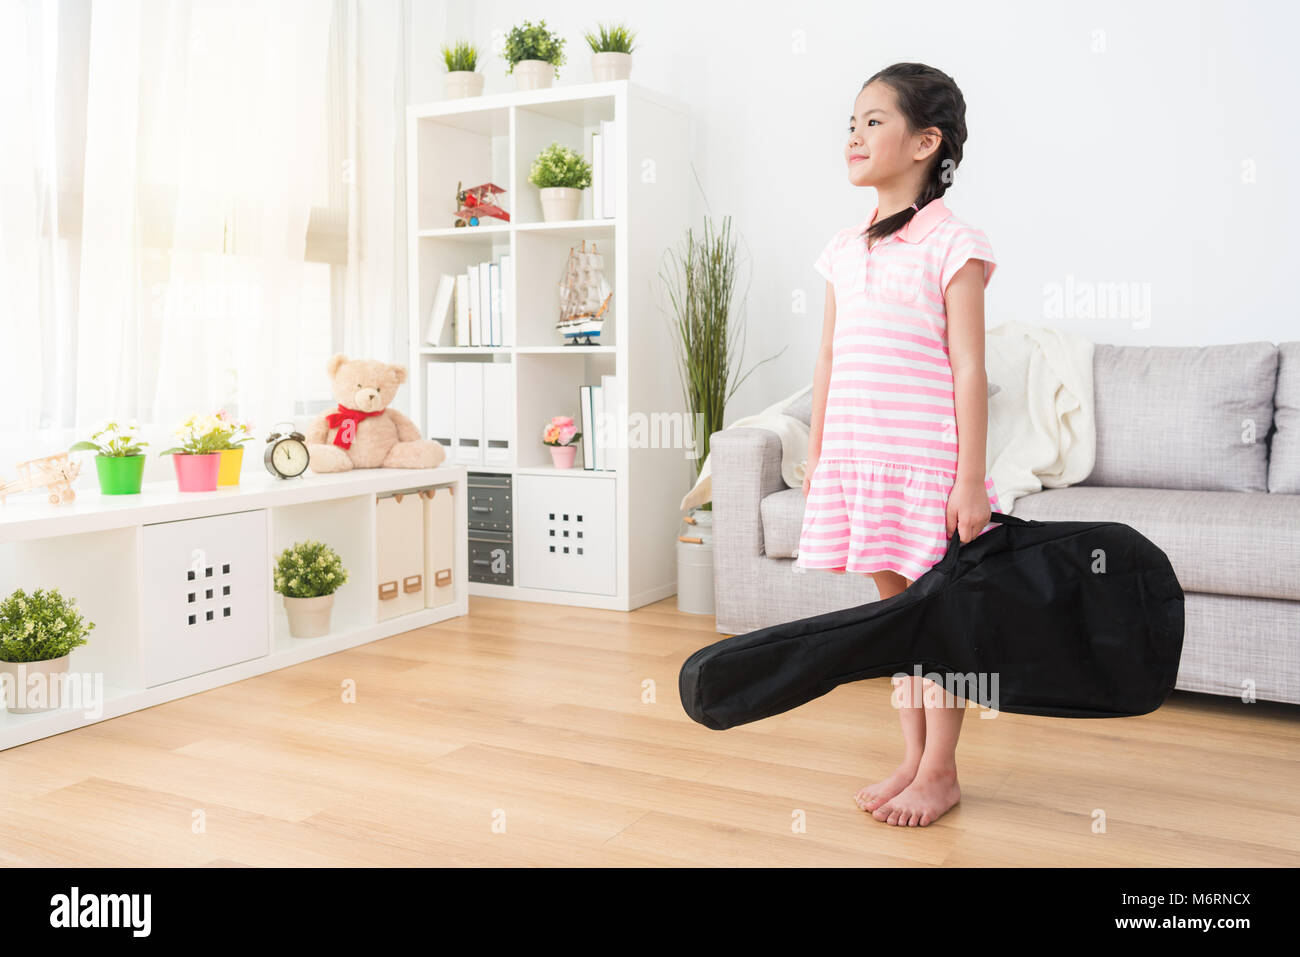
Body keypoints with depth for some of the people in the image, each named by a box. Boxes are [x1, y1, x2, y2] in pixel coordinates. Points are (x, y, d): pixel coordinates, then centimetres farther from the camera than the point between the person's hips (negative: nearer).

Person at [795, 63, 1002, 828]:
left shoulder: (952, 245, -7)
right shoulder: (845, 249, 11)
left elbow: (968, 369, -11)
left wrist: (971, 478, -13)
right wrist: (816, 456, 14)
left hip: (928, 465, -6)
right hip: (858, 460, 6)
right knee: (896, 606, 14)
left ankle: (940, 773, 18)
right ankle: (913, 760, 26)